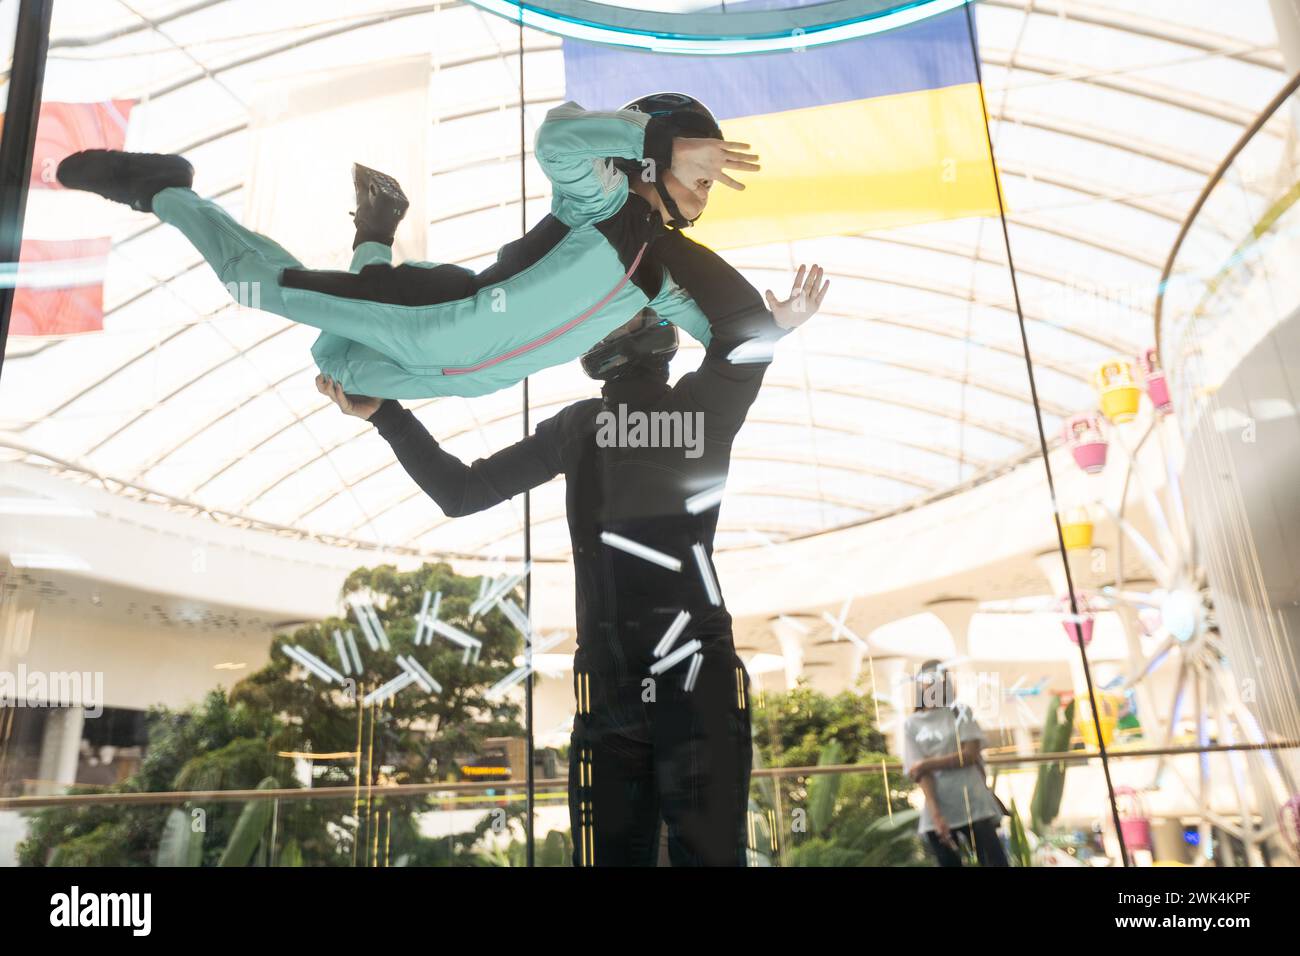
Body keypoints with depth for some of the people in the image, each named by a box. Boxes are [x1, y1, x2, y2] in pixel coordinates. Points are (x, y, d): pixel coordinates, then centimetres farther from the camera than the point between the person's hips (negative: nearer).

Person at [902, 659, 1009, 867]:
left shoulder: (960, 711, 5)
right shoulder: (911, 724, 5)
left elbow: (970, 754, -7)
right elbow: (920, 773, -4)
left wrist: (927, 764, -9)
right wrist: (936, 814, -16)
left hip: (974, 805, -1)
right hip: (937, 811, 1)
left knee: (996, 862, -5)